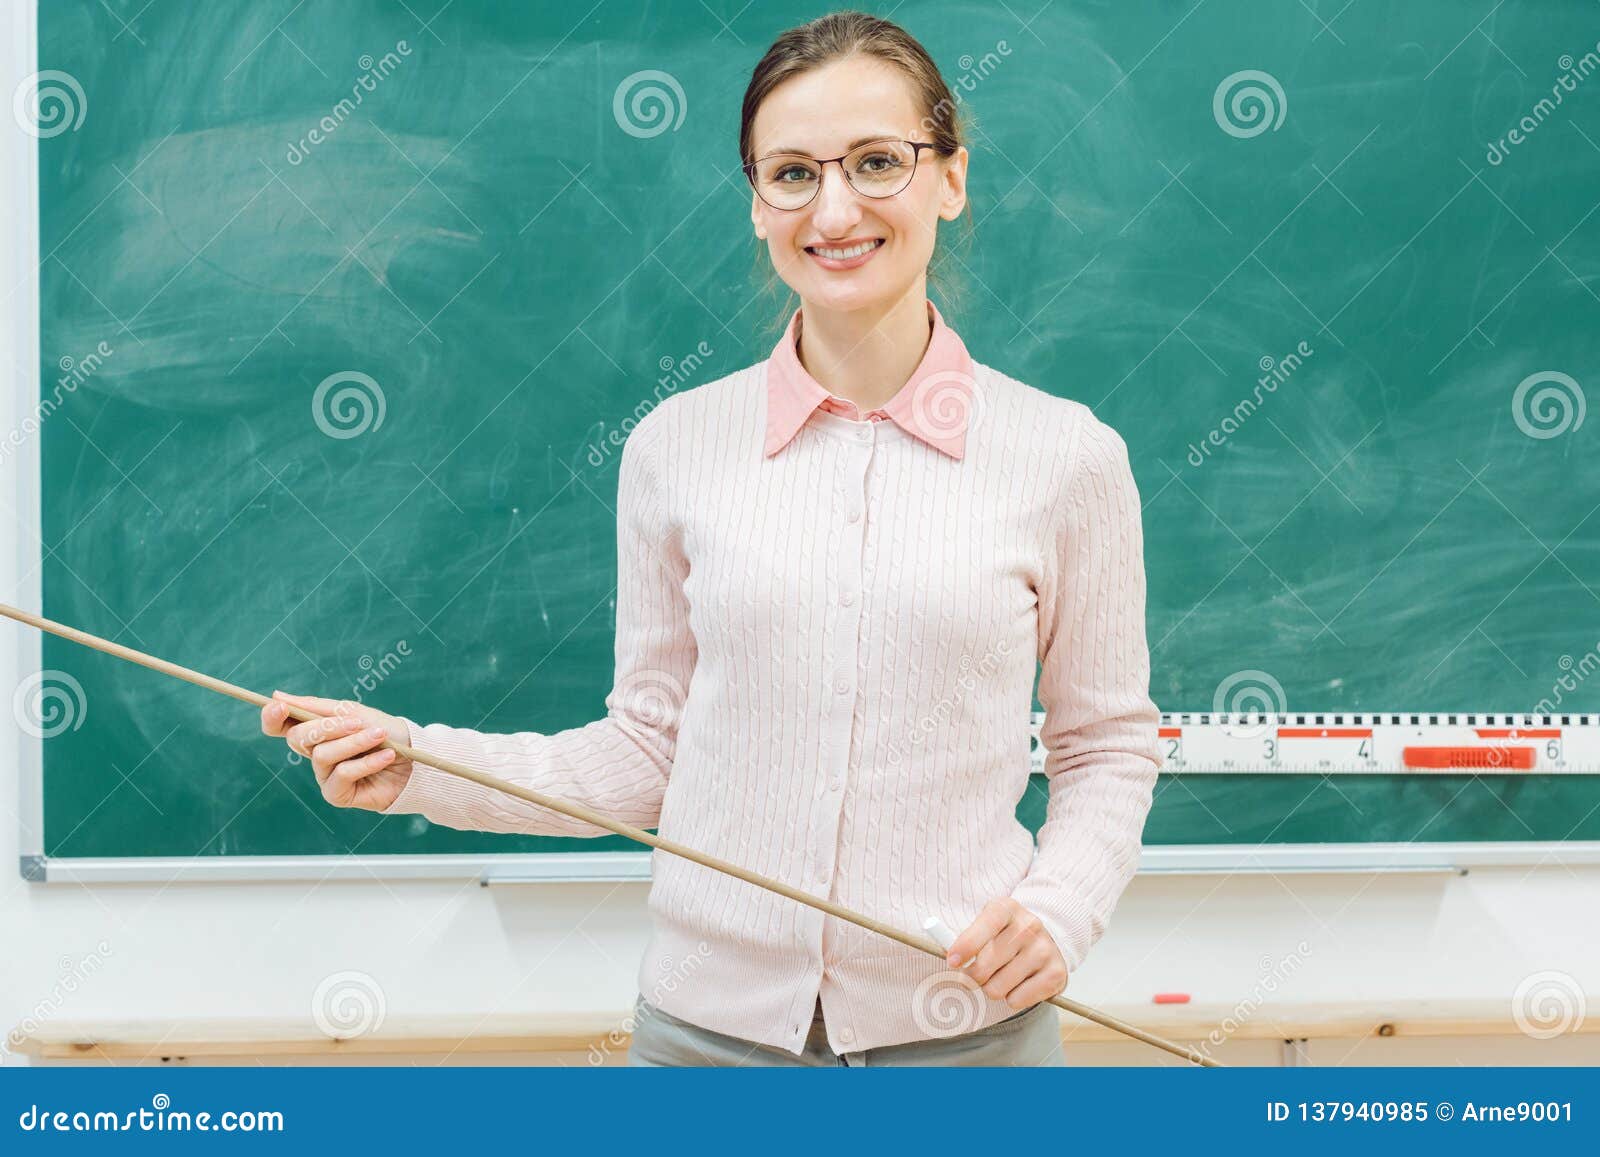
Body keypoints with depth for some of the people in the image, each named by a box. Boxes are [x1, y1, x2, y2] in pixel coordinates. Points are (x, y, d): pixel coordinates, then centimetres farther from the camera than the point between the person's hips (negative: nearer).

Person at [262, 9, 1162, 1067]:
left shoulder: (1070, 457, -4)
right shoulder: (676, 446, 0)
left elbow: (1108, 747, 4)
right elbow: (650, 748, 4)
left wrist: (1060, 907, -13)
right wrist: (420, 767, -7)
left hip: (968, 1028, -1)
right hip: (713, 1019, 1)